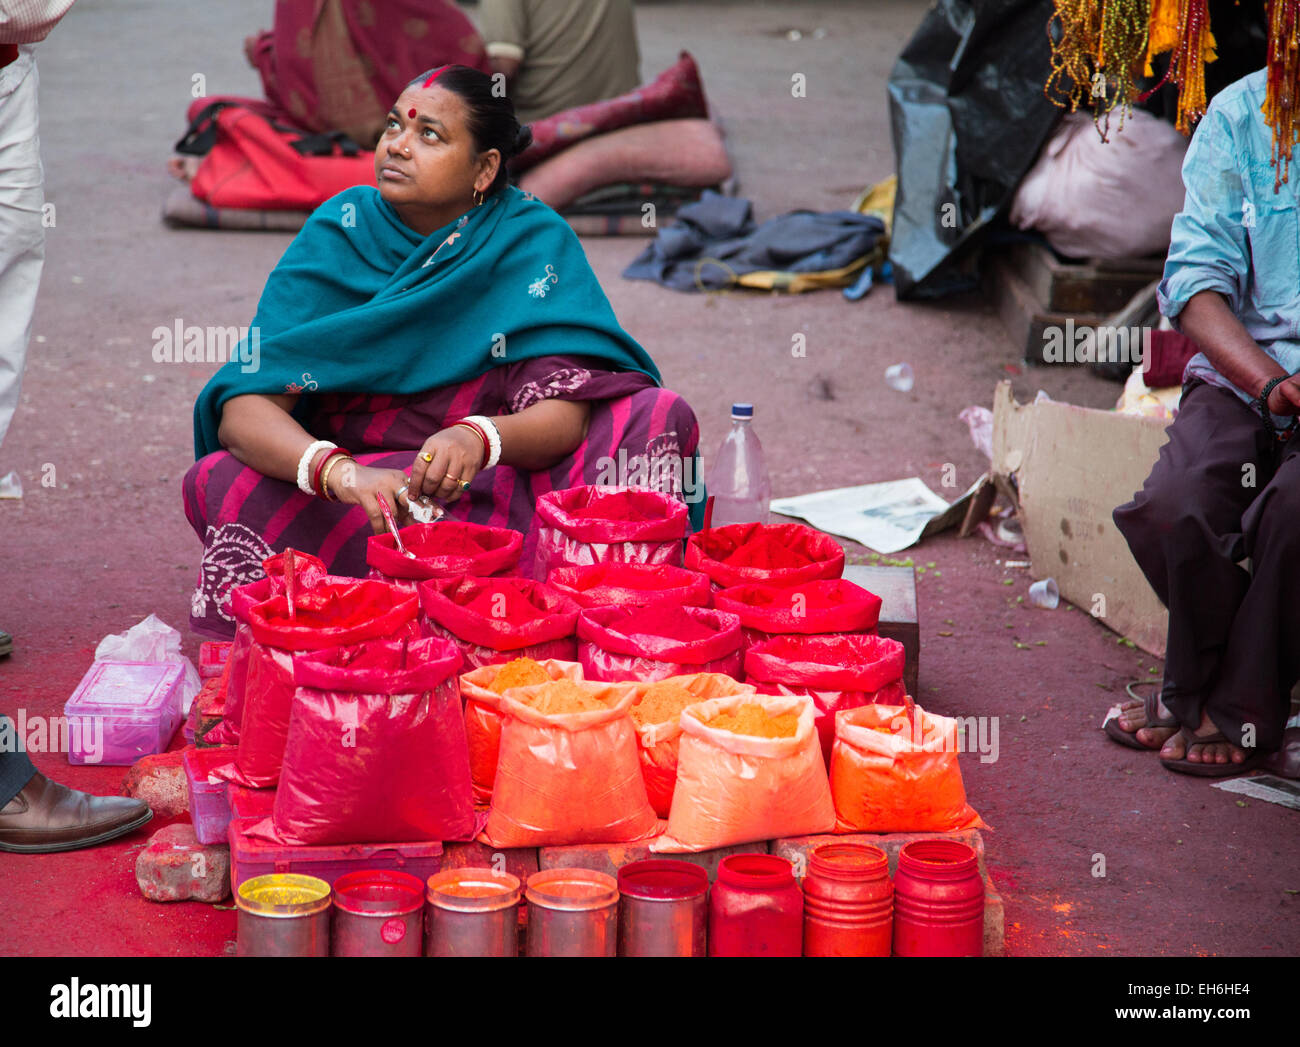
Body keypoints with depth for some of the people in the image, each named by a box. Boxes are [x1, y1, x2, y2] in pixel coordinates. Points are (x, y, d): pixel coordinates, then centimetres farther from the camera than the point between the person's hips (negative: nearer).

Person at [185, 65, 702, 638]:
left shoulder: (535, 240, -6)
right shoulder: (338, 234, -6)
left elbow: (565, 415, -15)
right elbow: (243, 408, -15)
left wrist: (482, 439, -39)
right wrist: (336, 471, -36)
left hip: (504, 487, 0)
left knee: (661, 417, -22)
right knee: (217, 483, -28)